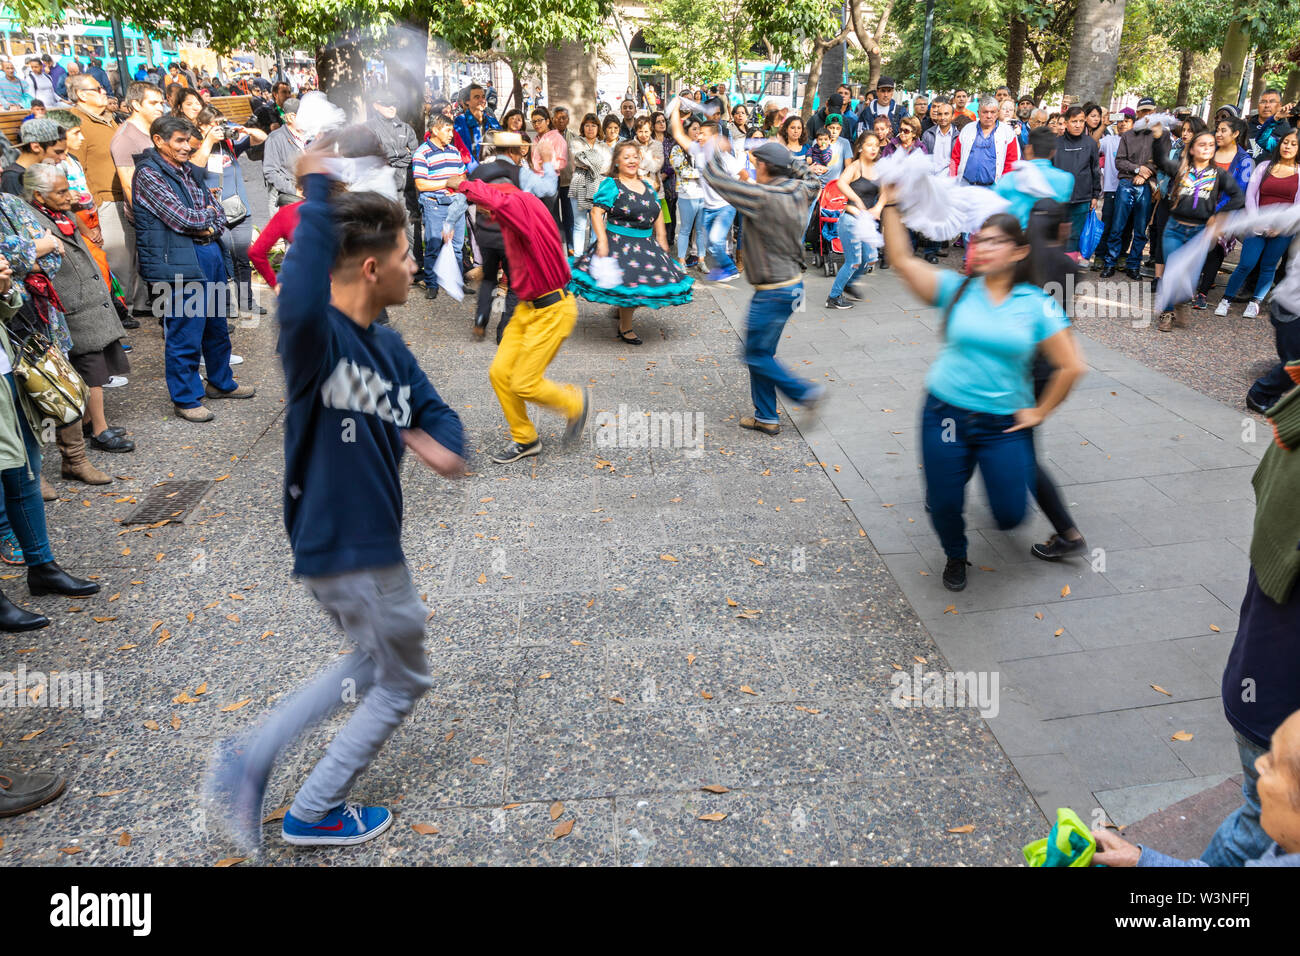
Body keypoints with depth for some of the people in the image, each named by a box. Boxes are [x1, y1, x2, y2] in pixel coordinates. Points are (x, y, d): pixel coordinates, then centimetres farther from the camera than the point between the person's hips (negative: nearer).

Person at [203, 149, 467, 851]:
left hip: (366, 540, 9)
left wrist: (446, 448, -19)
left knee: (373, 663, 28)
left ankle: (248, 763, 27)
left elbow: (433, 412, 4)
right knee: (402, 682, 12)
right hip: (351, 551, -9)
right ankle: (312, 814, 29)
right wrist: (316, 193, -40)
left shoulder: (390, 348, 5)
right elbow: (300, 299, -46)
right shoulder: (317, 337, -22)